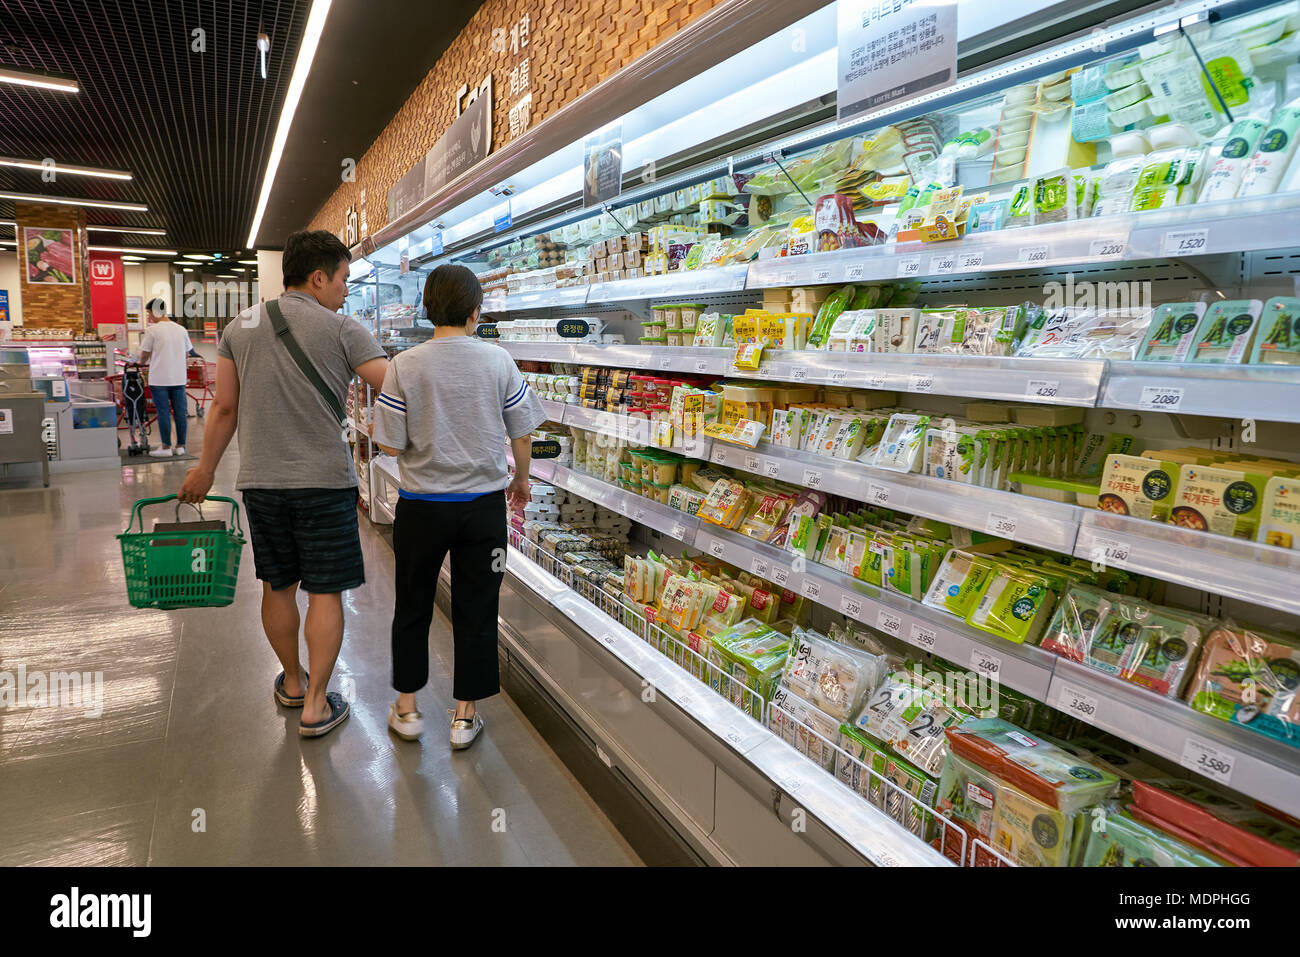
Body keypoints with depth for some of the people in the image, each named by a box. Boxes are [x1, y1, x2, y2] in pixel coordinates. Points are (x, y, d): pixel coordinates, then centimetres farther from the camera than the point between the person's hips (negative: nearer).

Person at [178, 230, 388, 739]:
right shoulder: (342, 331, -8)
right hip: (324, 482, -4)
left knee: (277, 587, 17)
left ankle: (293, 682, 34)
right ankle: (316, 705, 9)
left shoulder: (239, 327, 6)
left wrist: (205, 469, 18)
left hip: (260, 481, 5)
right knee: (325, 593, 4)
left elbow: (224, 407, 8)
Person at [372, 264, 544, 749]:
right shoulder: (498, 361, -7)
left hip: (422, 505, 0)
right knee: (475, 611, 12)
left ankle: (406, 709, 30)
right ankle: (465, 716, 23)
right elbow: (522, 437, -1)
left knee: (412, 608, 17)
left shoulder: (404, 365, -11)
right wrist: (520, 479, 17)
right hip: (483, 503, 1)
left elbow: (391, 444, -9)